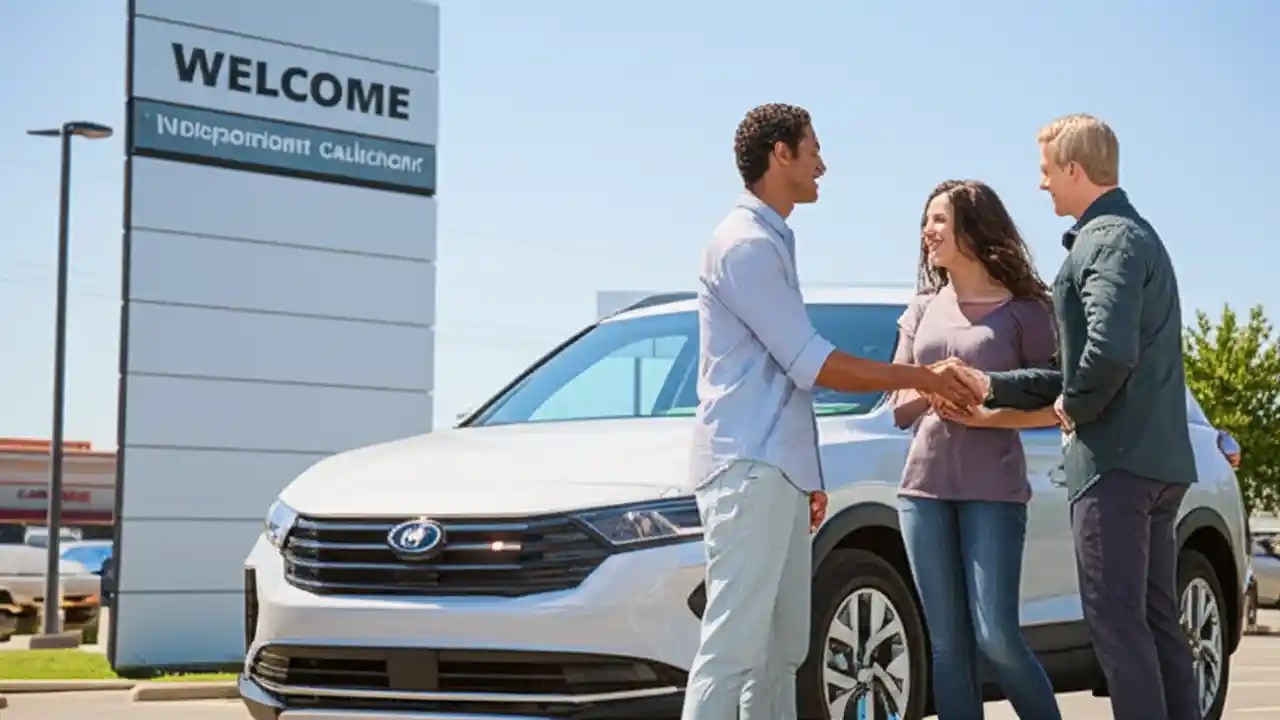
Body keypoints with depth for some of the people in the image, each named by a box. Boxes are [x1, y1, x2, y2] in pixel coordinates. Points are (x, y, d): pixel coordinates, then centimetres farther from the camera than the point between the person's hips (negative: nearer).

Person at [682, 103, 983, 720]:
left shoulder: (770, 241, 20)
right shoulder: (747, 244, -11)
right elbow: (813, 364, -14)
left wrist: (805, 476, 22)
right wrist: (922, 379, -7)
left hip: (777, 472, 10)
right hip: (747, 470, -10)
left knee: (783, 648, 9)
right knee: (734, 645, -13)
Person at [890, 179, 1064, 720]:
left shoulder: (1023, 310, 0)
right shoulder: (923, 309, 14)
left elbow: (1051, 408, -1)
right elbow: (899, 409, 13)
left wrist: (984, 416, -14)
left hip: (993, 488, -4)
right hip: (925, 486, 4)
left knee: (996, 638, -12)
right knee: (948, 646, 2)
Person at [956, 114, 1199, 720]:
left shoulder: (1108, 239, -12)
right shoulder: (1136, 234, 21)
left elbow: (1110, 352, -28)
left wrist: (1074, 405, -9)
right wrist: (994, 387, 19)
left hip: (1115, 460, -10)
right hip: (1159, 461, 10)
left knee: (1116, 621, -7)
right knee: (1155, 622, 12)